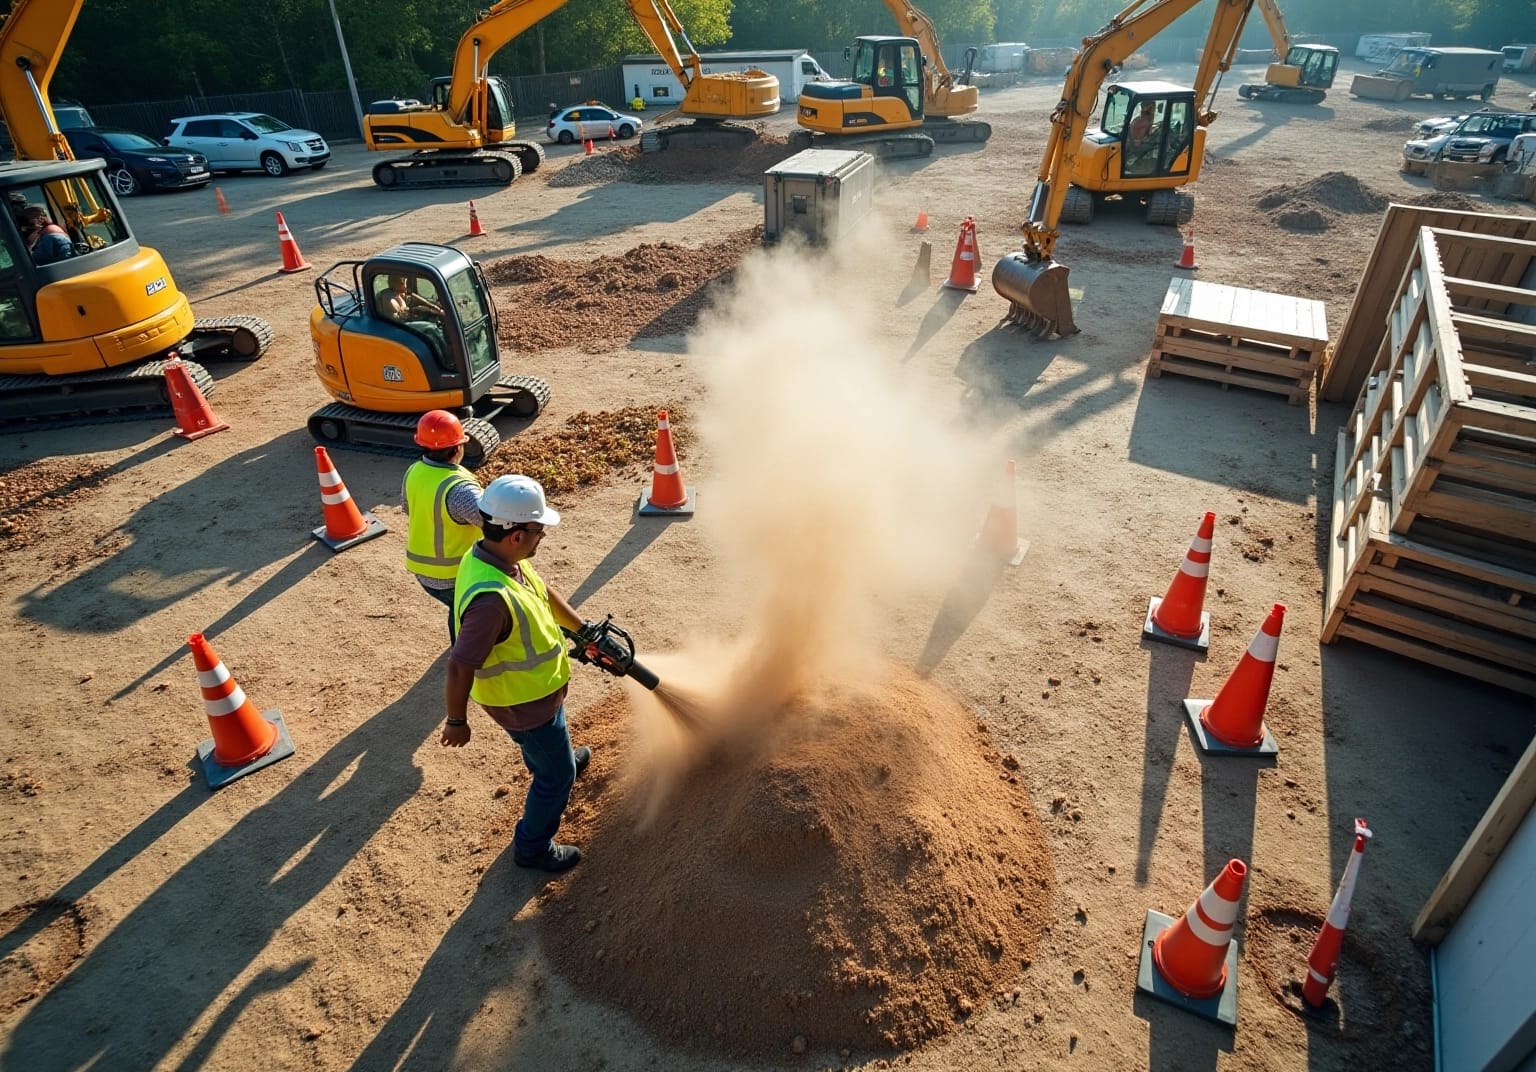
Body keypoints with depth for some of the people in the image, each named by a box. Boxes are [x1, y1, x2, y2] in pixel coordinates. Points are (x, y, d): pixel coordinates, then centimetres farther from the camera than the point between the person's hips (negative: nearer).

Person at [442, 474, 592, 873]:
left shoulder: (500, 556, -13)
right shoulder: (491, 599, -43)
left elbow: (544, 593, 4)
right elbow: (459, 667, -32)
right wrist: (456, 720, -17)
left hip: (533, 686, 8)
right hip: (524, 702, -8)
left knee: (544, 743, 39)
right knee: (557, 774, 14)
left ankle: (550, 761, 70)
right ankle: (533, 847, 37)